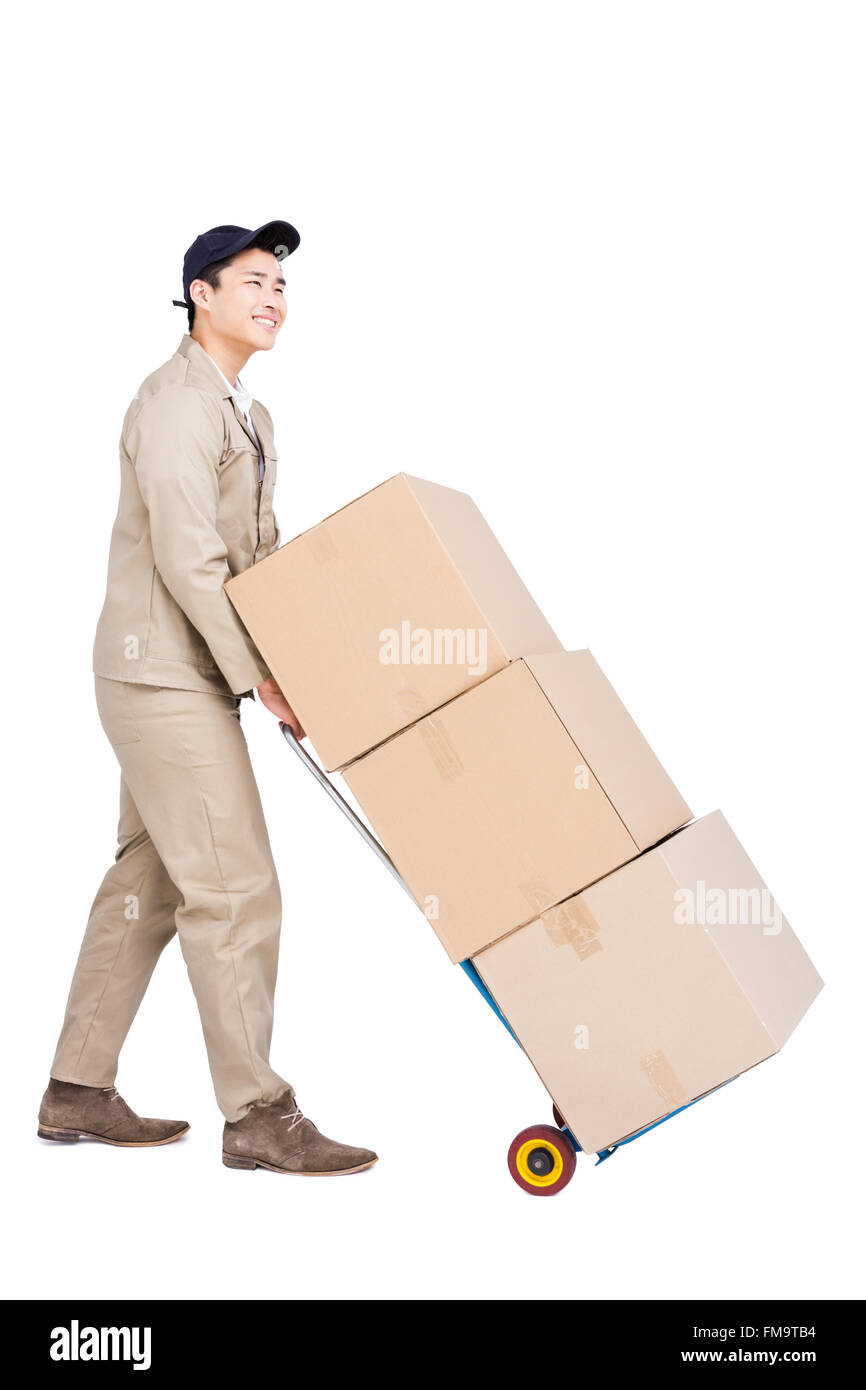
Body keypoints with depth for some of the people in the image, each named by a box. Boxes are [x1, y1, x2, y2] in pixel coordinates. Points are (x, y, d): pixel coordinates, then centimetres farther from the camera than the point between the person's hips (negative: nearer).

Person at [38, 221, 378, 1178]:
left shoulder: (247, 416, 18)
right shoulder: (176, 400, -13)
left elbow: (265, 557, 17)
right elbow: (185, 557, -21)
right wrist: (257, 676, -19)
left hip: (191, 679, 10)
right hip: (165, 676, -10)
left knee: (149, 884, 12)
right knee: (236, 889, -9)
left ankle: (77, 1092, 21)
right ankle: (258, 1116, -2)